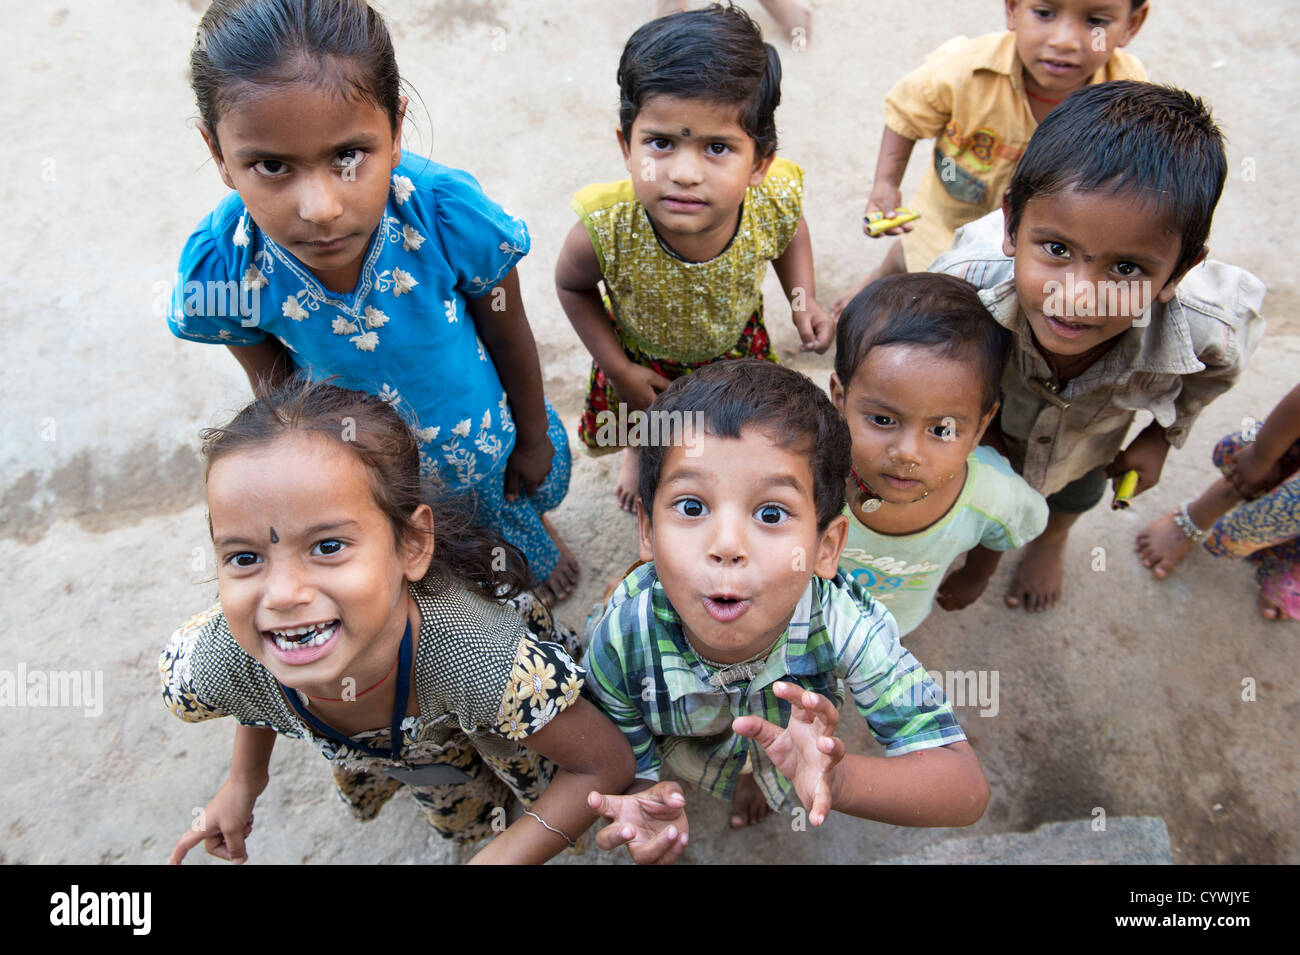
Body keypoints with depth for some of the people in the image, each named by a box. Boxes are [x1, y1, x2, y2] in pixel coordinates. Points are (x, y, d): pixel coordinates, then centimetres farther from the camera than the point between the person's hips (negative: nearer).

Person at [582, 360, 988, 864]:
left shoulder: (847, 626, -40)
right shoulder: (621, 639, -37)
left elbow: (966, 791, -37)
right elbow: (623, 768, -20)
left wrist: (841, 780, -58)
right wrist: (649, 805, -46)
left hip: (793, 725, 1)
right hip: (679, 734, -1)